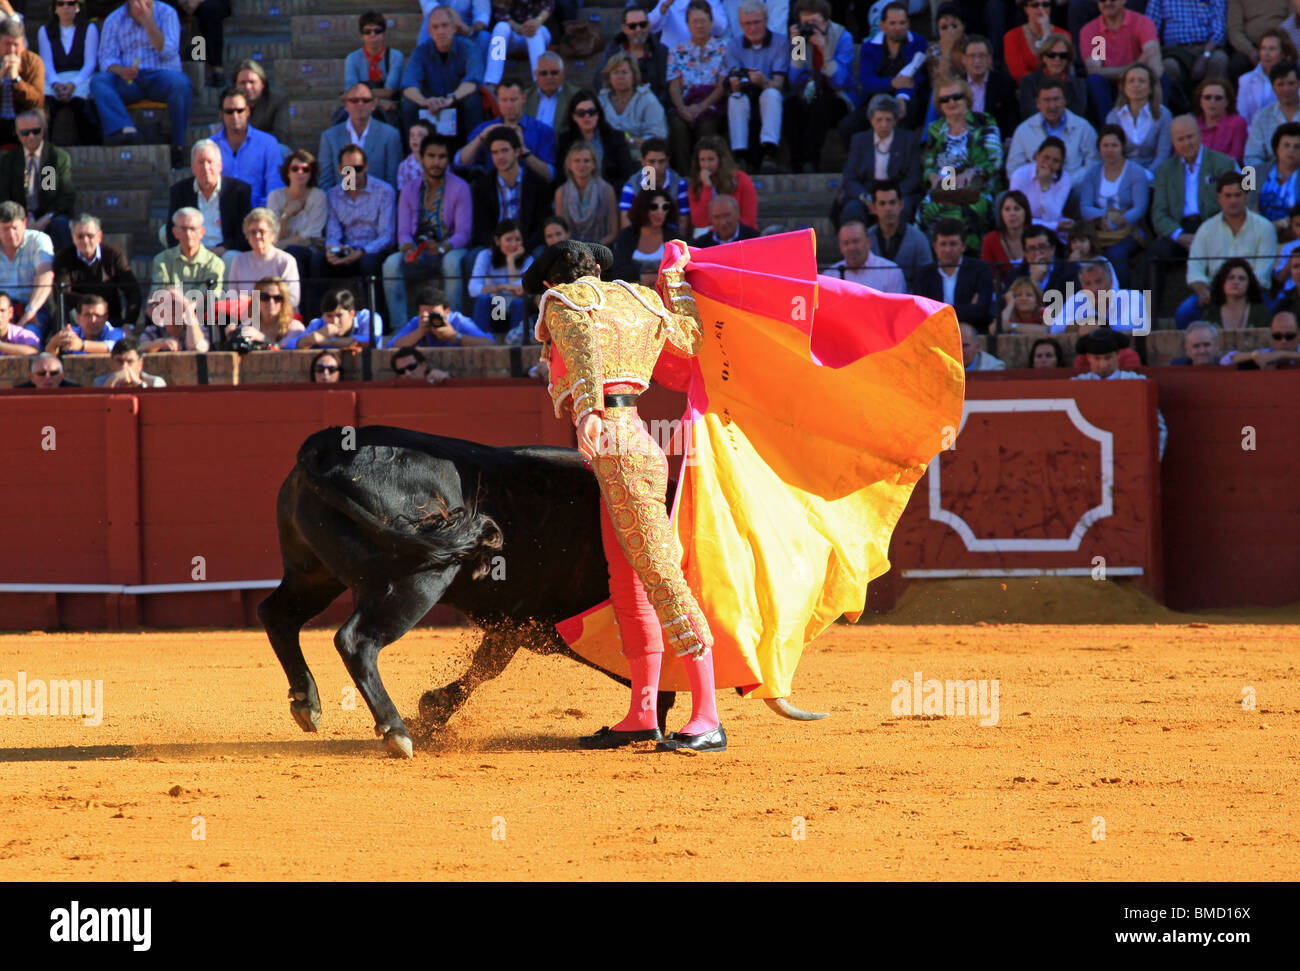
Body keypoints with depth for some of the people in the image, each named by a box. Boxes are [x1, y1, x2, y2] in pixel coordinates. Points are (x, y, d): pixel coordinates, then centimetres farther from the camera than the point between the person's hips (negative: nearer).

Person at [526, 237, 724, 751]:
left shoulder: (561, 302, 4)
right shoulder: (639, 299, 22)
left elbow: (584, 347, -17)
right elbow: (691, 338, 34)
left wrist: (588, 411, -33)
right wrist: (675, 275, 45)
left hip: (610, 438, -9)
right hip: (633, 437, 9)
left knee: (658, 574, -12)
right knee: (627, 581, 14)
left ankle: (707, 718, -18)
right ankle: (642, 717, 17)